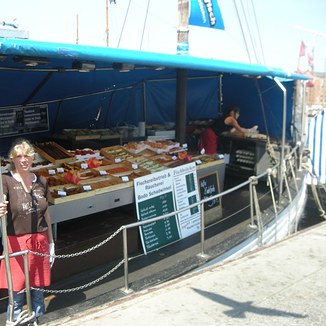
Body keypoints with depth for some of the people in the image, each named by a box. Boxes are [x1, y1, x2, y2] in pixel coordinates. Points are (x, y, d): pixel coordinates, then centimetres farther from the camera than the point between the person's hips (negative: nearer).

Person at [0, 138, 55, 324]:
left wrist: (51, 243, 14)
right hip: (17, 242, -4)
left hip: (40, 241, 4)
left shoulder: (41, 182, 4)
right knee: (17, 290, 1)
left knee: (38, 288, 13)